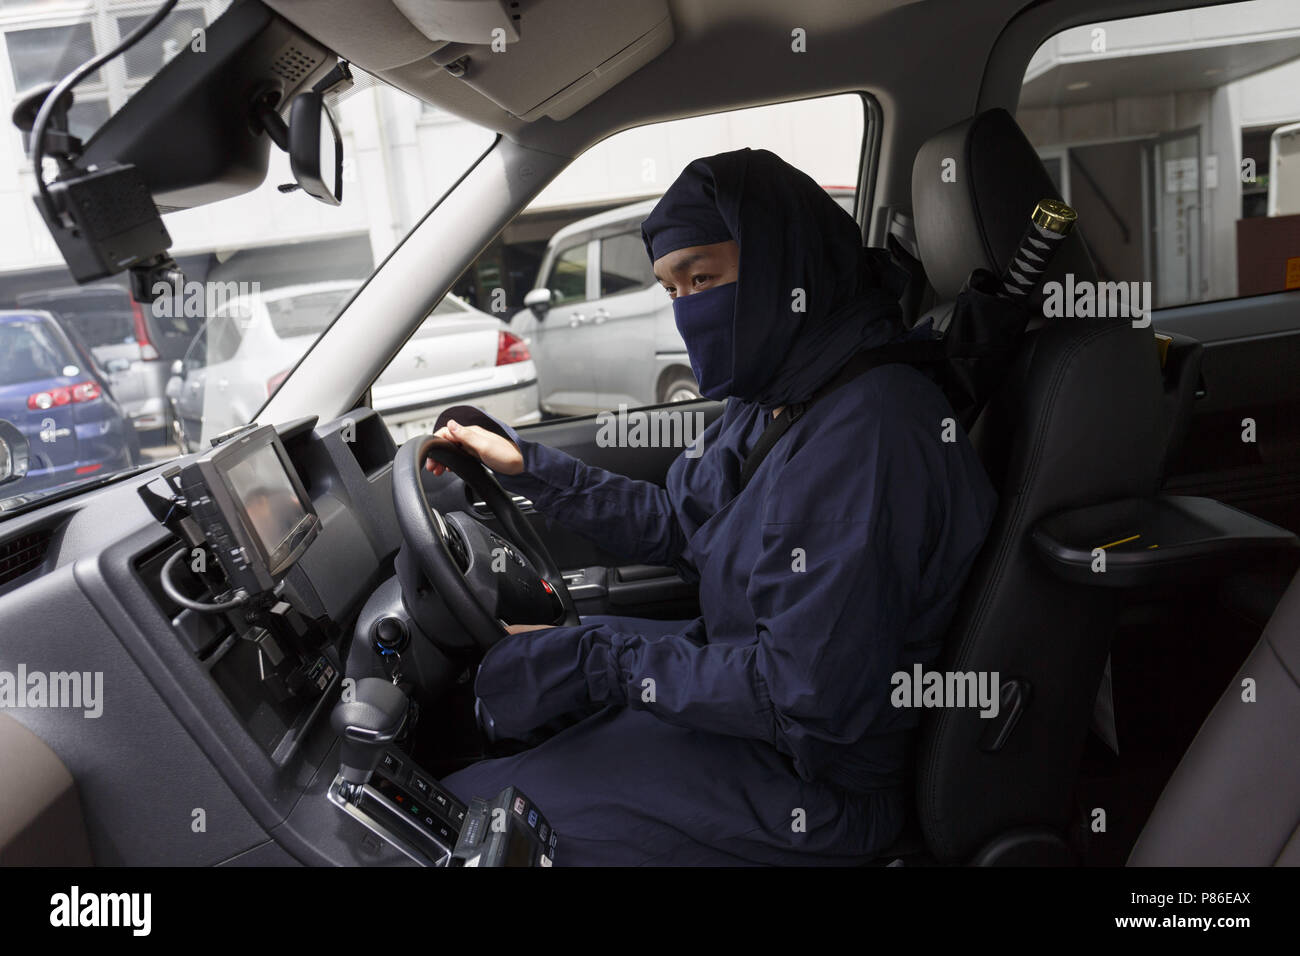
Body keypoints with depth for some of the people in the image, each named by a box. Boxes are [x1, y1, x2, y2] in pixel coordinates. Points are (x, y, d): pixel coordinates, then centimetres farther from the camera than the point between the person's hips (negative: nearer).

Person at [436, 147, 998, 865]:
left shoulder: (867, 435, -31)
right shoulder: (776, 395, 0)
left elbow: (807, 699, -30)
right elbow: (675, 527, 11)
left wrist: (596, 663, -22)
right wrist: (526, 467, 6)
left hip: (814, 789, -9)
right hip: (746, 663, 9)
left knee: (473, 819, -2)